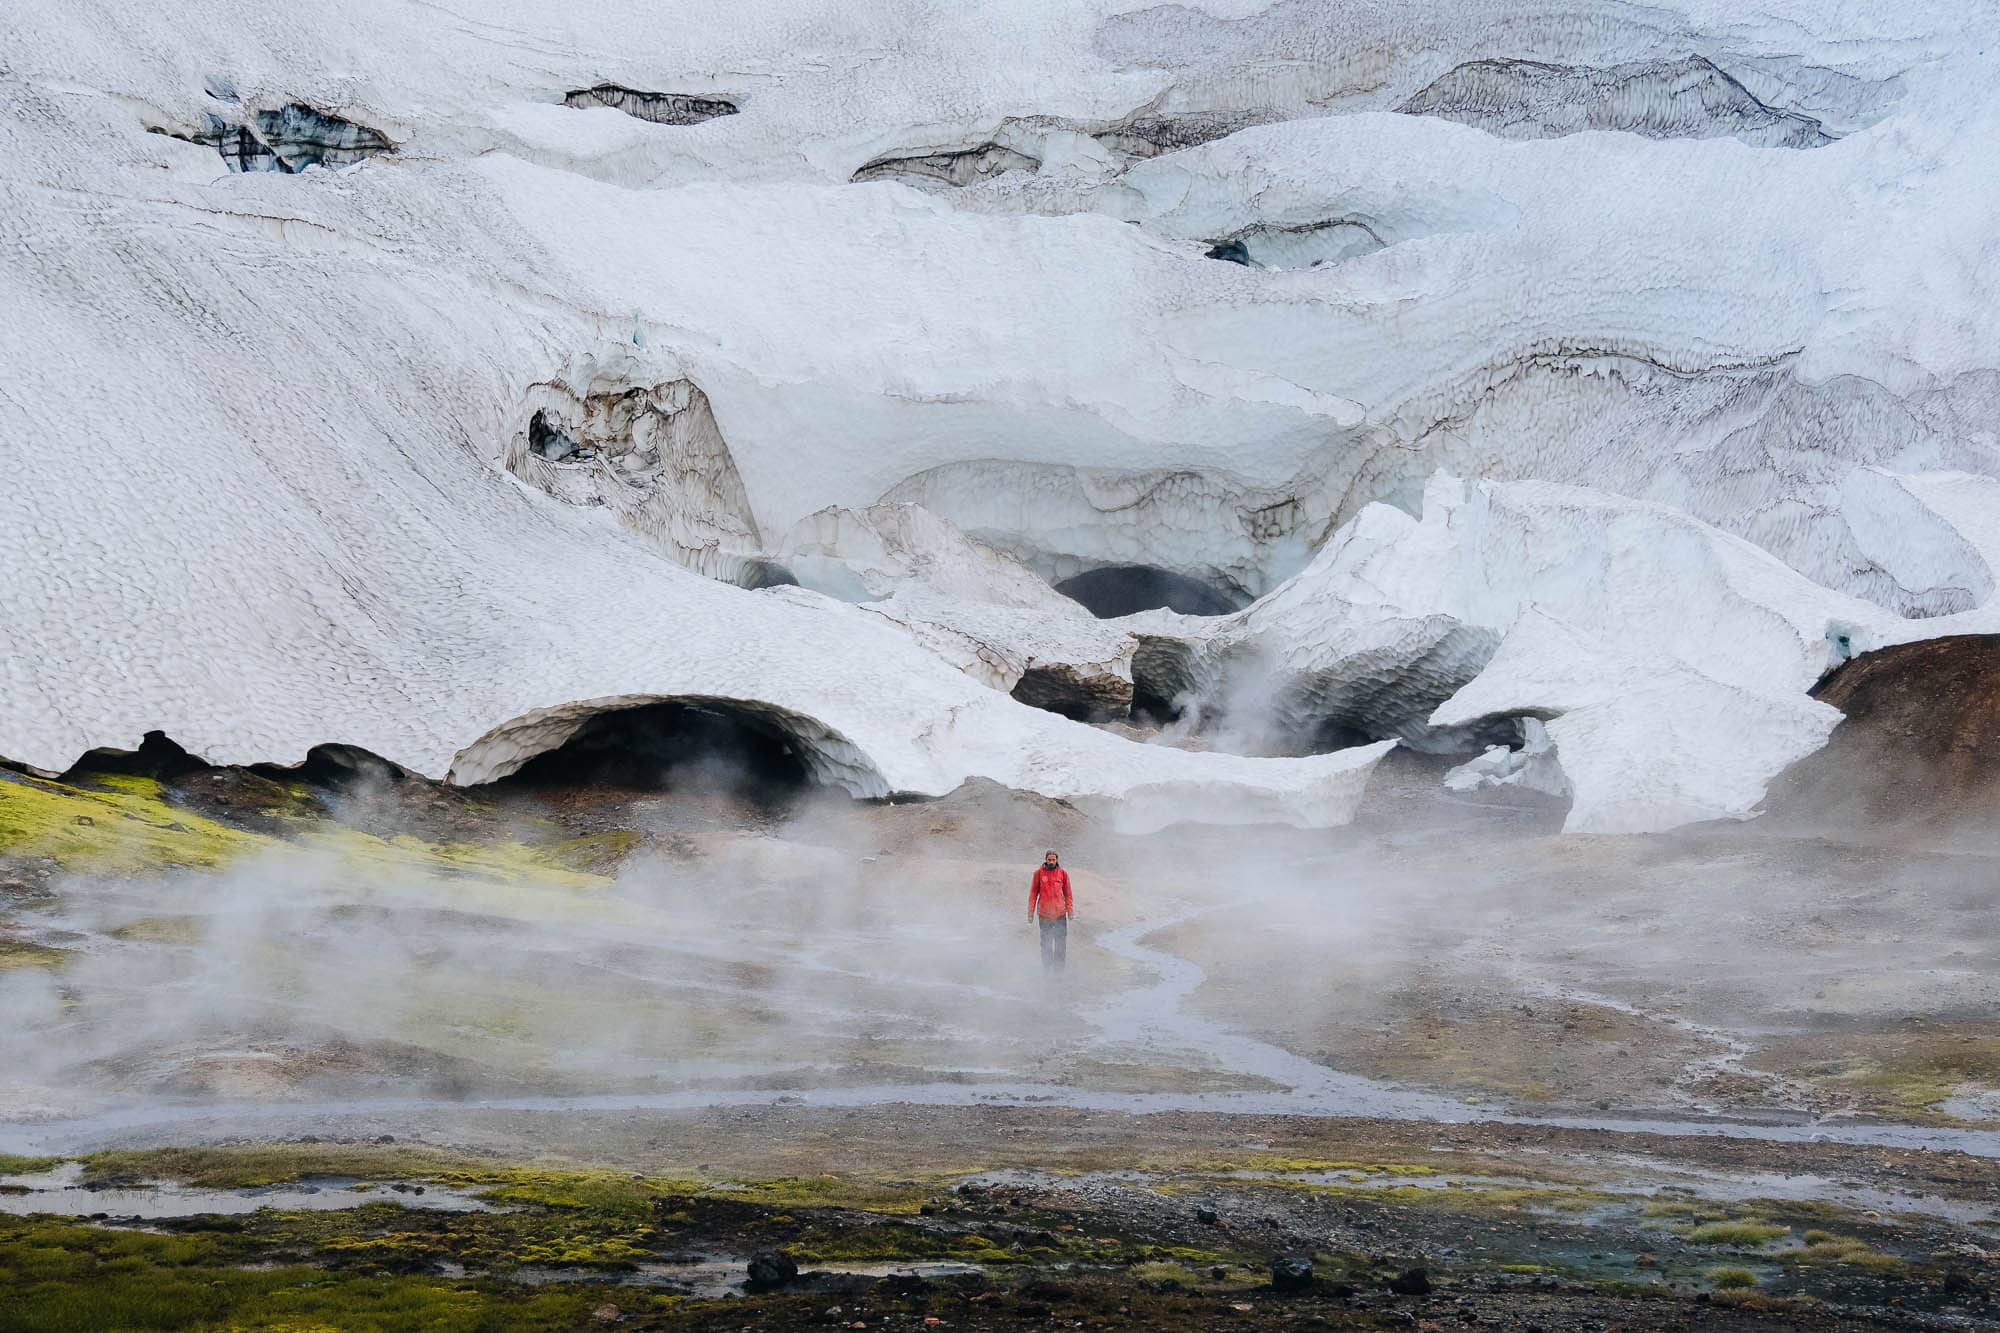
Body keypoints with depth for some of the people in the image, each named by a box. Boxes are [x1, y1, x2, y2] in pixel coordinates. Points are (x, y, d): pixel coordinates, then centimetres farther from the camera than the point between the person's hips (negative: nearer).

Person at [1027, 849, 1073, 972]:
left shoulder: (1063, 873, 3)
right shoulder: (1039, 873, 0)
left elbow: (1067, 894, 8)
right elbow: (1033, 893, 3)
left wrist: (1070, 910, 2)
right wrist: (1030, 912, 0)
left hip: (1060, 913, 1)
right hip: (1044, 914, -1)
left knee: (1061, 942, 2)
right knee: (1046, 943, 5)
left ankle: (1059, 967, 11)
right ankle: (1046, 968, 13)